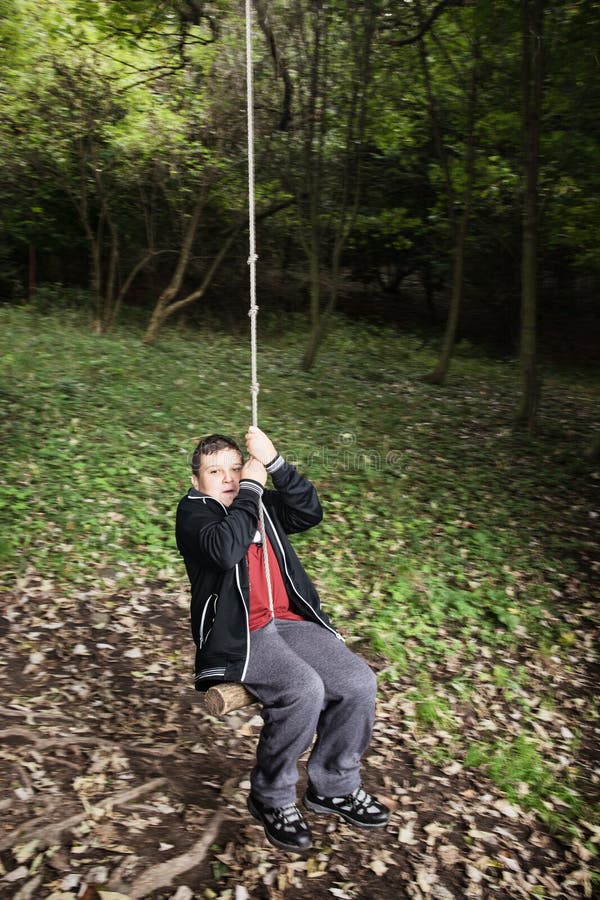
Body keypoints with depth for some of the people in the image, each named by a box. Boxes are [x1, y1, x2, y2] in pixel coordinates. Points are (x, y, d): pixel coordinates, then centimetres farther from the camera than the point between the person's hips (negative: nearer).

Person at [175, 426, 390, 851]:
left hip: (286, 621, 6)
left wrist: (275, 463, -11)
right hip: (236, 635, -6)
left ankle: (334, 786, 13)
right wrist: (250, 489, -16)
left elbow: (309, 513, -2)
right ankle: (271, 796, -2)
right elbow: (225, 550, -22)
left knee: (358, 681, -11)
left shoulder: (263, 504, 15)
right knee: (304, 689, -29)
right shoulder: (193, 511, -1)